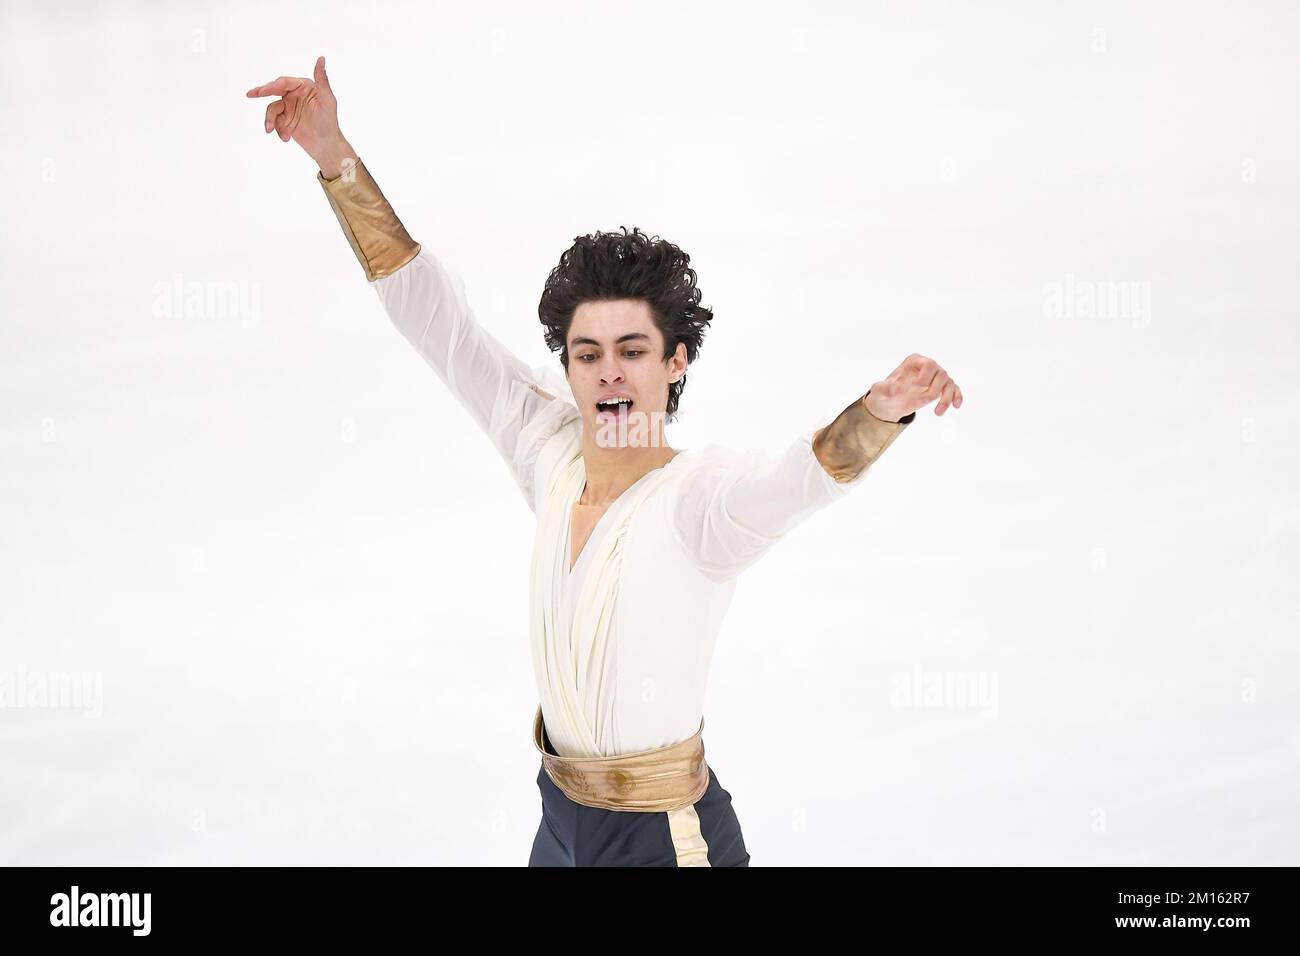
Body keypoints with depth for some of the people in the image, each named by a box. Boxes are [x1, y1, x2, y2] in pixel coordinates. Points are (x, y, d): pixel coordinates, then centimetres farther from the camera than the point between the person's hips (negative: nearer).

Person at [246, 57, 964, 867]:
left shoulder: (700, 495, -21)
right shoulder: (553, 455, -4)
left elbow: (805, 475, -43)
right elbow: (430, 313, -1)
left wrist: (882, 409, -64)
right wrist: (335, 159, -4)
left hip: (669, 842, -6)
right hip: (562, 825, 6)